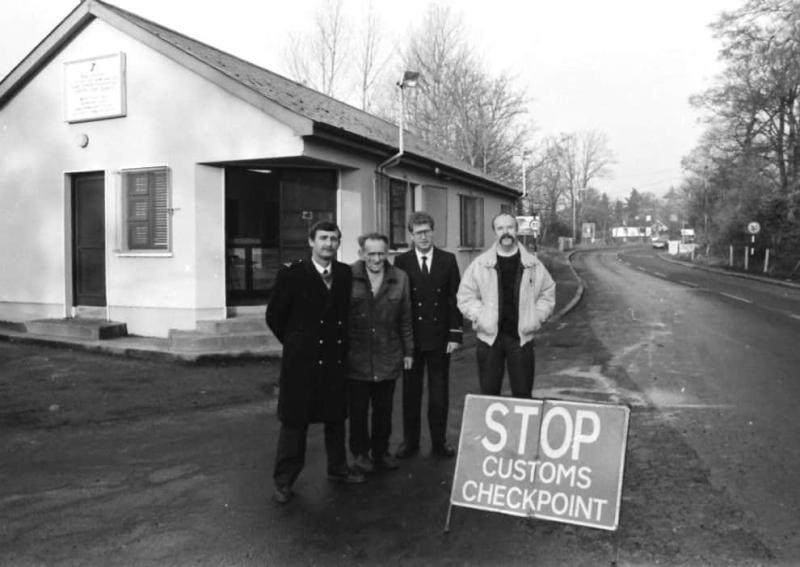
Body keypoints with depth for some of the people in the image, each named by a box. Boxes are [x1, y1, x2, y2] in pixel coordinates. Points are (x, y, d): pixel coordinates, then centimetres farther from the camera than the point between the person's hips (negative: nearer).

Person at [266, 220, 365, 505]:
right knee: (294, 421, 4)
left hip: (336, 359, 4)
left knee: (336, 417, 16)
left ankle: (338, 468, 34)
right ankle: (284, 481, 16)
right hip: (301, 361, -4)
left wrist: (341, 342, 6)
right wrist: (295, 342, 3)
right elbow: (274, 316, -2)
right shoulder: (292, 274, -8)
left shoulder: (345, 274, 3)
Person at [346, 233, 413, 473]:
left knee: (384, 409, 11)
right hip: (356, 359, -2)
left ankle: (381, 451, 28)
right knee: (358, 409, 8)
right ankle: (360, 452, 25)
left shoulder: (399, 278, 3)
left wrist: (407, 351, 8)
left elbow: (405, 318, 8)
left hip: (388, 358, 2)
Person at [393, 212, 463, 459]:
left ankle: (439, 441, 20)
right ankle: (410, 441, 20)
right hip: (410, 337, 0)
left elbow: (455, 299, 2)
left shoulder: (448, 260, 3)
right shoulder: (402, 261, 1)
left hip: (439, 337, 0)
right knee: (410, 390, 8)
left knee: (439, 391, 8)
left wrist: (455, 334, -4)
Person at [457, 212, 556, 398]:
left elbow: (548, 294, 12)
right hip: (489, 336, 0)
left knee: (523, 394, 5)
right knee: (489, 393, 6)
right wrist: (481, 317, -6)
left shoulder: (533, 264, 4)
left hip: (521, 336, 0)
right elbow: (465, 297, 5)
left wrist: (535, 318, 1)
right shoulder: (479, 264, 2)